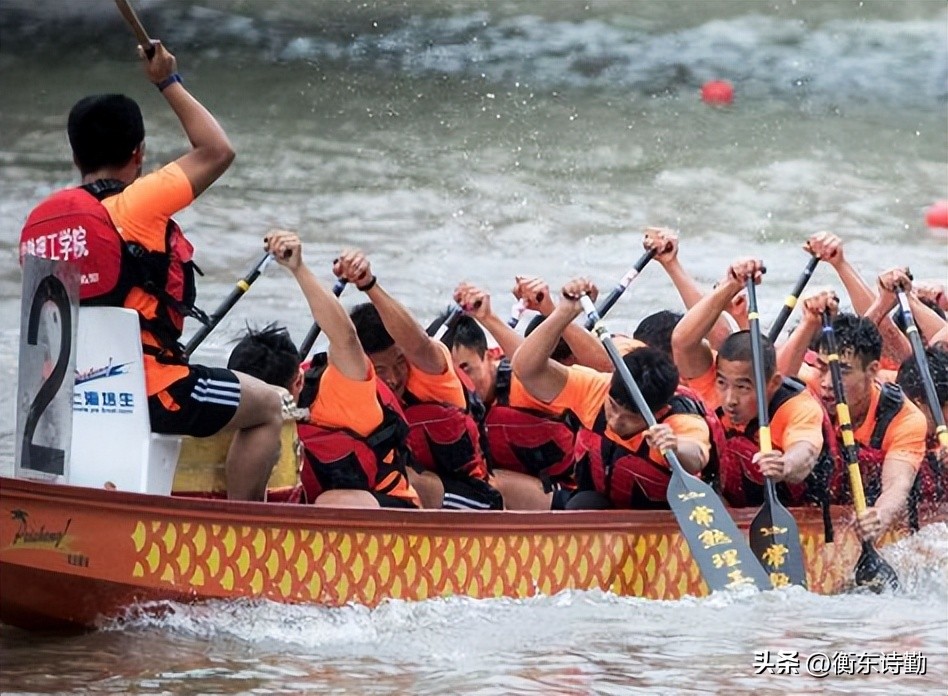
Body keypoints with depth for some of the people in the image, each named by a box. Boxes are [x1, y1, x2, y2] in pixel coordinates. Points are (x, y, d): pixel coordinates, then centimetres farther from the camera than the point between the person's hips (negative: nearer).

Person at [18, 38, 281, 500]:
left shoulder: (39, 220, 5)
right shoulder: (134, 206, -16)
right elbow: (217, 151, -6)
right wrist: (169, 81, 4)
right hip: (147, 387, -8)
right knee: (267, 407, 10)